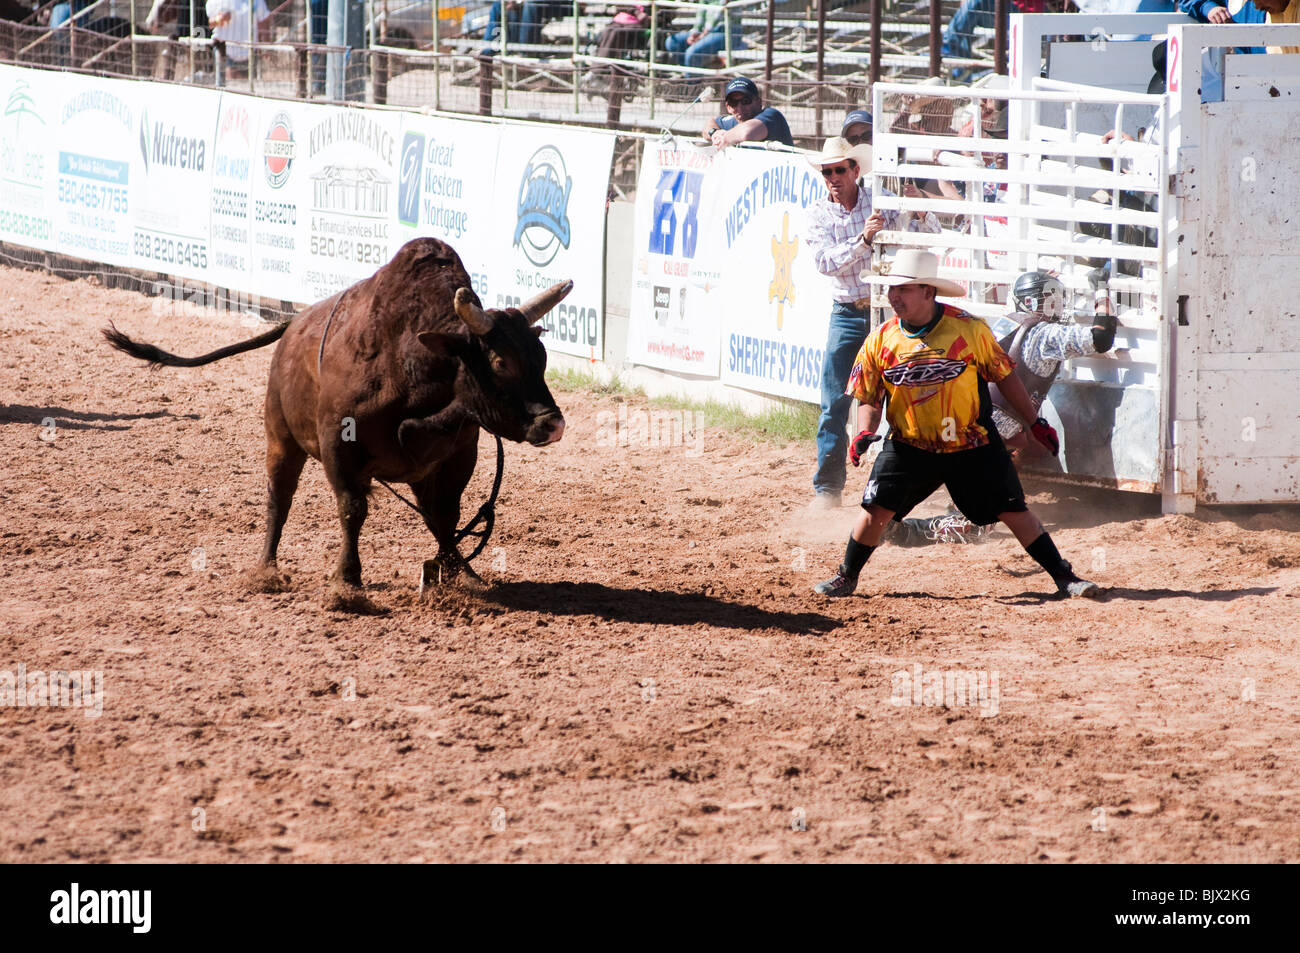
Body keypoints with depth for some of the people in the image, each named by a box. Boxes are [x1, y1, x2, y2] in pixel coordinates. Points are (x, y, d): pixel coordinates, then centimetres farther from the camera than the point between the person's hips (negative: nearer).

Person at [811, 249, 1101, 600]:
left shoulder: (968, 328, -11)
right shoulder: (881, 340, -5)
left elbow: (1004, 376, 0)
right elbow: (870, 397, 5)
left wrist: (1035, 423, 2)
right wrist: (866, 431, -15)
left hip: (972, 445, -1)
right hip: (909, 448, 1)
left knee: (1014, 511, -3)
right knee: (876, 510, -9)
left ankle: (1063, 576, 8)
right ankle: (846, 578, 13)